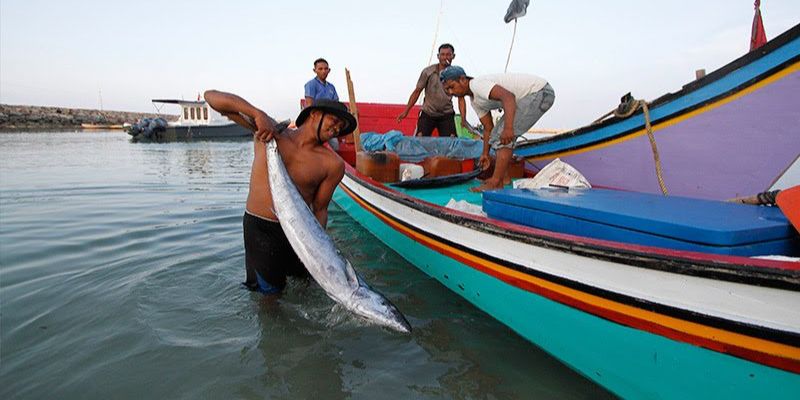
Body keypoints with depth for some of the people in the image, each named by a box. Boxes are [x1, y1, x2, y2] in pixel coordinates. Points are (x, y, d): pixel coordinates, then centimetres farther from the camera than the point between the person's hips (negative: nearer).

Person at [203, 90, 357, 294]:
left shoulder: (333, 164, -9)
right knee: (271, 290, 11)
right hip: (260, 228, -2)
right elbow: (212, 97, -11)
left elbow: (320, 209, -4)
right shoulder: (269, 131, -10)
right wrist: (258, 114, -27)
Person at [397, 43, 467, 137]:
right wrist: (406, 111, -6)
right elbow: (417, 91, -1)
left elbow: (461, 98, -4)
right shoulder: (428, 71, -8)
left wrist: (463, 119, -17)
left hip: (446, 115, 1)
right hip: (427, 114, -1)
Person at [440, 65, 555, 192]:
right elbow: (488, 128, 17)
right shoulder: (475, 101, 11)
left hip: (540, 92, -11)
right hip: (531, 96, 11)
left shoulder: (477, 84, -20)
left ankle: (495, 183, -14)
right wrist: (485, 154, 18)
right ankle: (502, 179, 15)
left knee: (504, 136, -17)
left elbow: (508, 96, -34)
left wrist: (508, 128, -43)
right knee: (498, 134, 12)